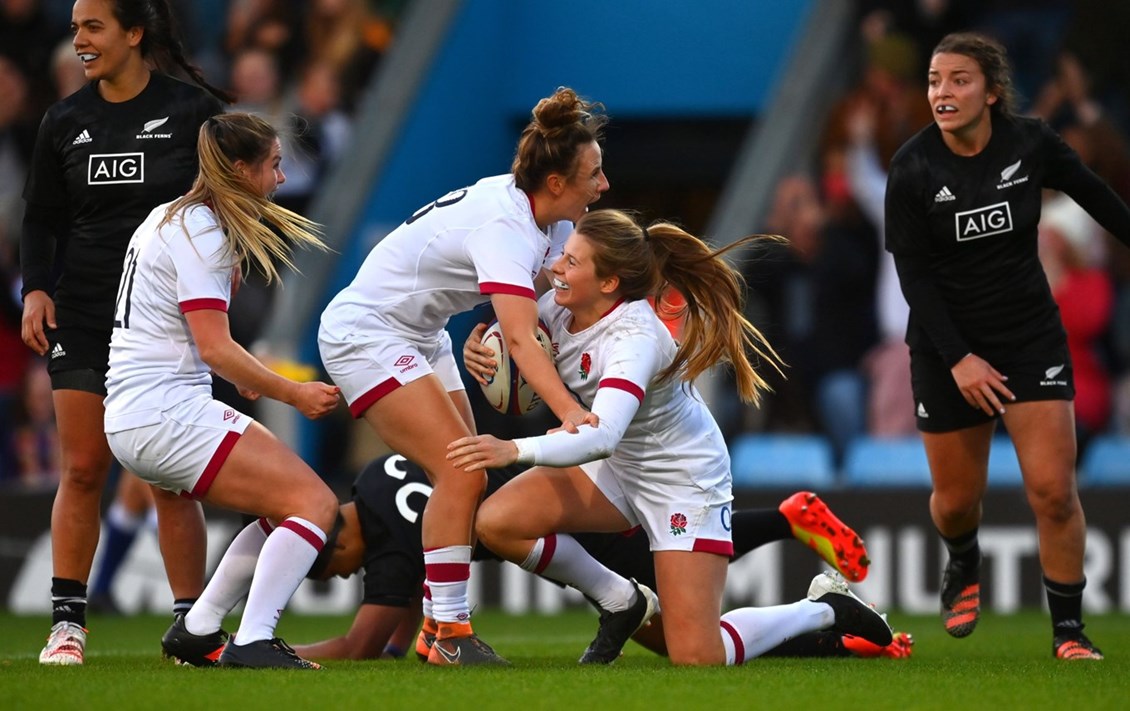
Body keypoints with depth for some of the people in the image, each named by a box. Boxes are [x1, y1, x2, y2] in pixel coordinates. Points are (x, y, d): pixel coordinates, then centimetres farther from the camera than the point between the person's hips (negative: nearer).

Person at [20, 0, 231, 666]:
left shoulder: (192, 110, -4)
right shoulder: (66, 122, 7)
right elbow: (42, 217, 14)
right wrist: (36, 289, 0)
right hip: (84, 315, 3)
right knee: (81, 470, -1)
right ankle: (68, 622, 5)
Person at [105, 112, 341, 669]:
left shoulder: (171, 218, 18)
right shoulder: (200, 231, -12)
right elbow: (215, 348, -18)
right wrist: (294, 394, -12)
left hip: (134, 417, 10)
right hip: (165, 414, -10)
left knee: (285, 510, 14)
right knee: (315, 503, -14)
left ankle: (197, 631, 12)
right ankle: (252, 642, -21)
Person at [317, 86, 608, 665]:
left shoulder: (553, 220, -3)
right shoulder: (504, 227, -32)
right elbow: (520, 339, -43)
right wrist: (570, 413, -55)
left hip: (420, 335, 10)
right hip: (366, 335, -10)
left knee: (465, 479, 6)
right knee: (460, 475, -18)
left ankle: (440, 622, 12)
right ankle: (451, 638, -13)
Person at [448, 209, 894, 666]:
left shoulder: (634, 337, -33)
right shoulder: (561, 306, -12)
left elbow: (602, 437, -46)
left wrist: (516, 450, -59)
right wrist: (479, 348, -19)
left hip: (683, 481, -7)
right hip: (617, 470, 7)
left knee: (696, 660, -13)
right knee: (496, 521, -15)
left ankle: (824, 610, 14)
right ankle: (622, 602, 8)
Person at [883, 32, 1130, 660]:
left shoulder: (1031, 144, -11)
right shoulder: (913, 170, -14)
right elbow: (914, 275, -12)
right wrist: (957, 359, -20)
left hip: (1032, 335, 0)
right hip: (949, 345, 0)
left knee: (1053, 490, -10)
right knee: (957, 499, 7)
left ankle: (1069, 631, 5)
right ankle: (964, 565, 44)